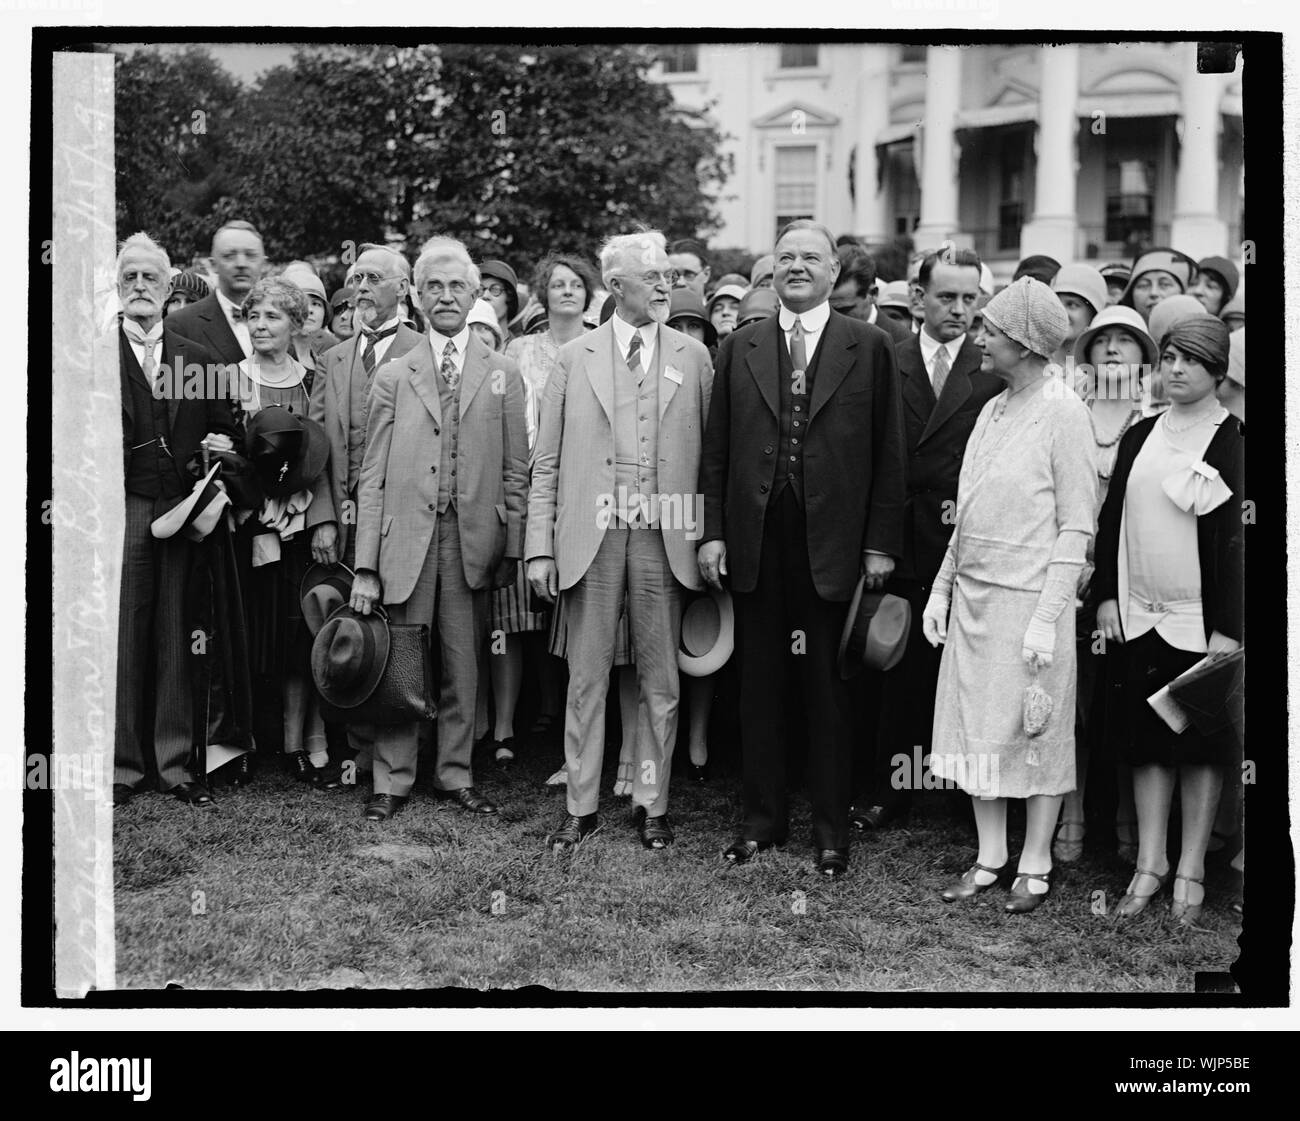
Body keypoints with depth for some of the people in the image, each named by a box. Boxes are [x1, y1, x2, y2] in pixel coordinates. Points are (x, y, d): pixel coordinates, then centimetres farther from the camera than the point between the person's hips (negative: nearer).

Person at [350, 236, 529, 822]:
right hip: (406, 537, 0)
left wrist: (513, 547, -1)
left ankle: (456, 775, 20)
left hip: (474, 540, 1)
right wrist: (365, 566, -3)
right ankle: (392, 781, 14)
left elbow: (515, 471, 8)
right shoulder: (392, 375, 7)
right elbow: (373, 475, 3)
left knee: (464, 665, 7)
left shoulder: (503, 374, 9)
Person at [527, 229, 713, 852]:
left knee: (660, 681, 7)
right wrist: (540, 548, -2)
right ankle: (580, 806, 17)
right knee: (586, 678, 5)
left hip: (664, 539, 1)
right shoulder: (574, 359, 5)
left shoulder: (693, 358, 7)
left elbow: (711, 454, 6)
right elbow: (547, 463, 5)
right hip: (590, 537, 0)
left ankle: (651, 805, 19)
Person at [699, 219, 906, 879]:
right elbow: (716, 451, 8)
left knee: (830, 689, 6)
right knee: (759, 686, 10)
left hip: (833, 545, -2)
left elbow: (887, 455, 0)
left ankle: (831, 829, 17)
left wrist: (881, 544, -4)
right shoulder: (739, 349, 9)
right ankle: (762, 818, 23)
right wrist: (712, 532, 1)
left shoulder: (869, 348, 2)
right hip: (754, 545, 2)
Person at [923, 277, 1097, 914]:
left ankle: (1035, 867, 16)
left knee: (1037, 734, 4)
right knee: (977, 731, 10)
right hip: (972, 596, 7)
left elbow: (1076, 526, -12)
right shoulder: (992, 411, 11)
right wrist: (941, 588, 11)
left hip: (1029, 598, -7)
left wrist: (1047, 617, -16)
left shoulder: (1063, 412, -9)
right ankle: (989, 859, 21)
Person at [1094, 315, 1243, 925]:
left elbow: (1236, 537, -10)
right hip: (1139, 615, 5)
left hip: (1200, 618, -5)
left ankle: (1190, 872, 14)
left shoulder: (1232, 442, -6)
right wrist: (1107, 595, 4)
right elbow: (1112, 519, 12)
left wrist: (1227, 628, -13)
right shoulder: (1141, 437, 9)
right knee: (1147, 739, 9)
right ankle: (1149, 863, 17)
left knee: (1200, 744, 4)